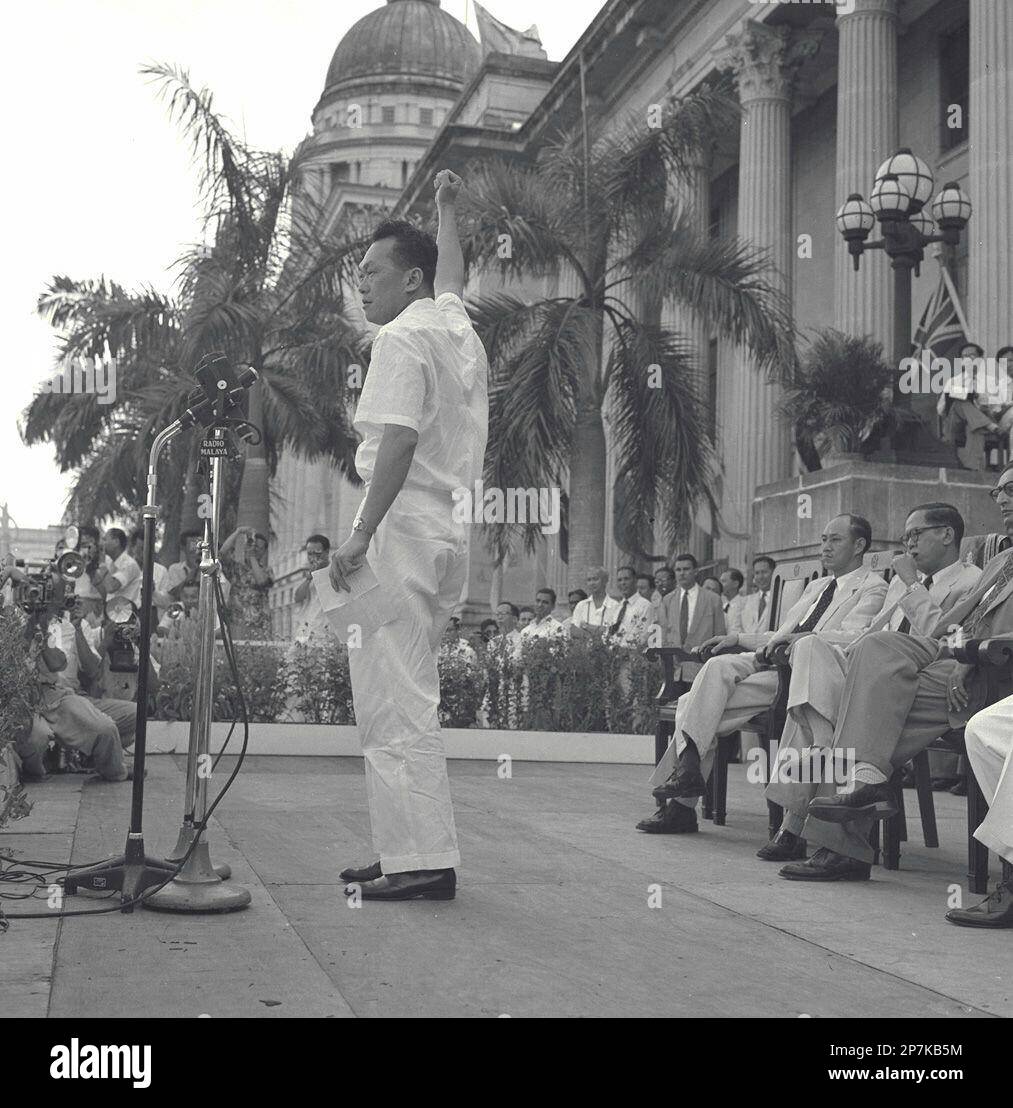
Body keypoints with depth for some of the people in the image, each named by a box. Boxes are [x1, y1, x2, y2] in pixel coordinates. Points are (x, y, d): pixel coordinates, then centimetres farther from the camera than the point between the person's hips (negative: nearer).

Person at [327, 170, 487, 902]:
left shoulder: (403, 338, -8)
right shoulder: (456, 323, 18)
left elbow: (400, 440, -19)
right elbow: (451, 274, 41)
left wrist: (361, 534, -23)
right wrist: (448, 208, 56)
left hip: (404, 526, -10)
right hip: (452, 531, 10)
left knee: (394, 700, -10)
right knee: (407, 697, 13)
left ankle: (426, 861, -11)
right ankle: (413, 850, 16)